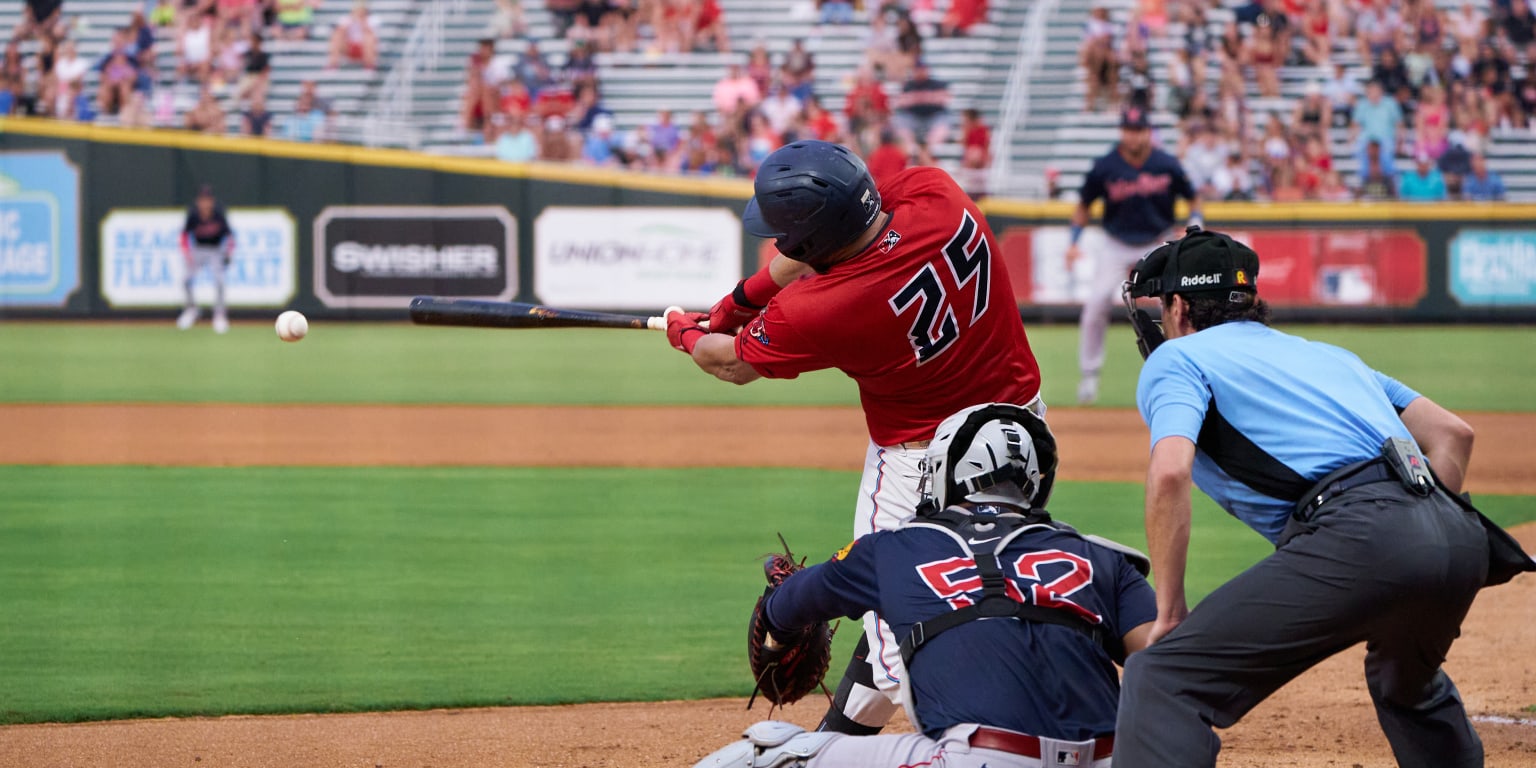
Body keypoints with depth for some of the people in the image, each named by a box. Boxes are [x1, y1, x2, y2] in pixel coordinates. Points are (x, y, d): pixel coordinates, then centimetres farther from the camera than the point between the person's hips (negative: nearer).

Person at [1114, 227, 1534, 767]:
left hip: (1358, 536, -8)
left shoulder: (1176, 359, 14)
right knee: (1407, 682, 38)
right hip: (1459, 539, 8)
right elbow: (1452, 432, 26)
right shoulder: (1326, 353, 35)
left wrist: (1169, 612, -1)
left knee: (1163, 678, -8)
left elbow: (1170, 473, -6)